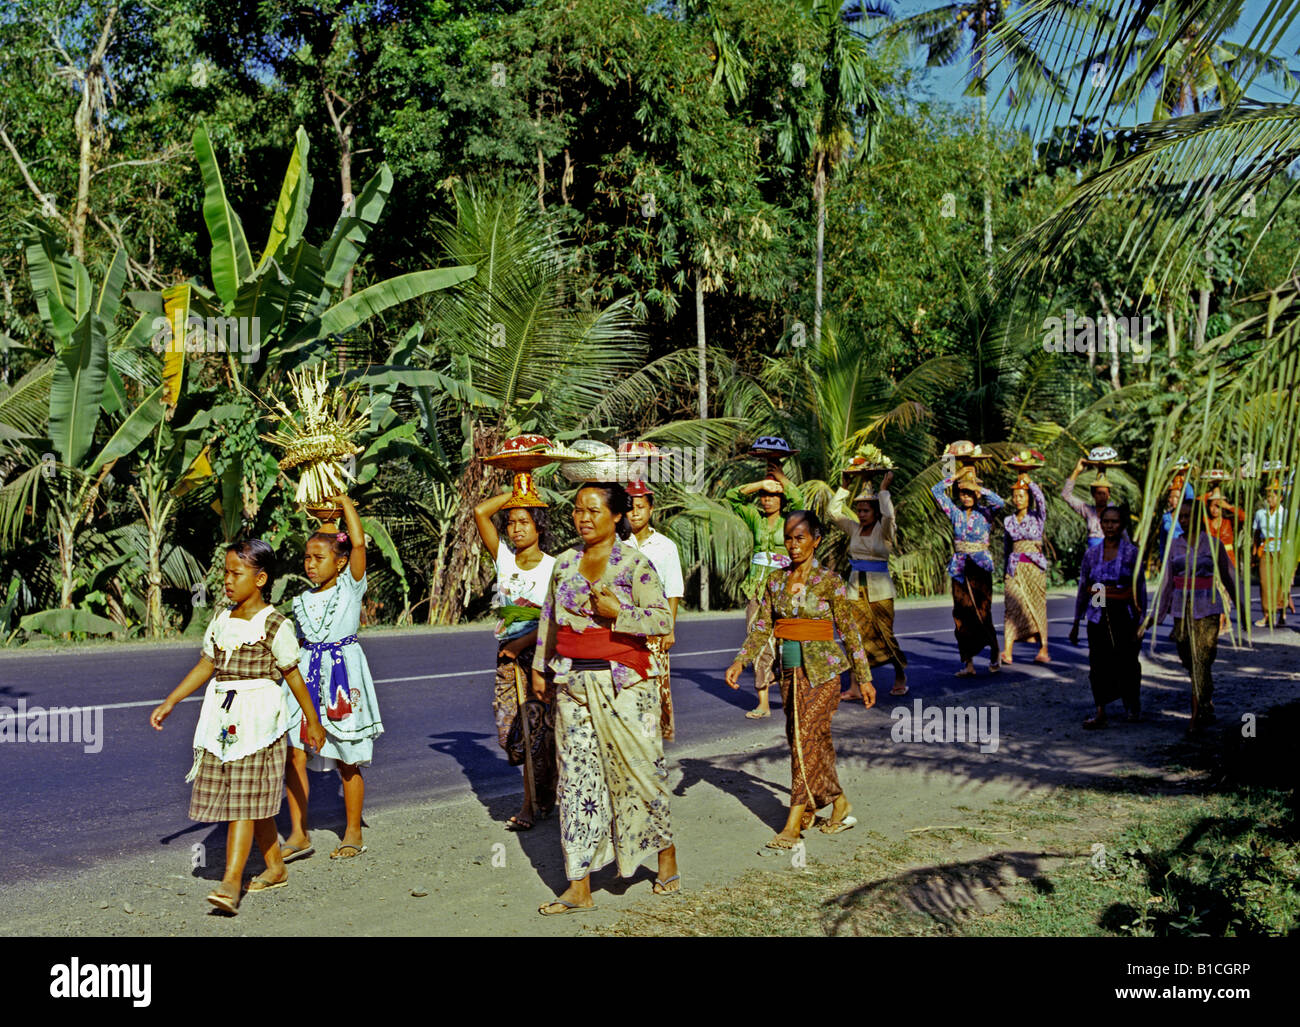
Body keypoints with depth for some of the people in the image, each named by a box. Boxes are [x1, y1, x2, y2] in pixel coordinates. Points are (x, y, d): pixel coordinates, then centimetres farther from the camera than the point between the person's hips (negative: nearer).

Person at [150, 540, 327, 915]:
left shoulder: (274, 625, -8)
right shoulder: (222, 621, 10)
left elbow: (293, 675, -3)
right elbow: (205, 666, 17)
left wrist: (313, 721, 4)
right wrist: (170, 702, 14)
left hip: (258, 717, -6)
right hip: (223, 716, 6)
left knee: (245, 798, -10)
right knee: (254, 801, 12)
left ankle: (231, 883, -13)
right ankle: (275, 869, 26)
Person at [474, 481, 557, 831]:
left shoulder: (553, 567, -4)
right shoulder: (504, 558, 6)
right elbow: (480, 511, -1)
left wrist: (522, 644, -15)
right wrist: (515, 493, 2)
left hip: (542, 652, -4)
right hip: (508, 653, 4)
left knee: (539, 725, -4)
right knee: (515, 726, 3)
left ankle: (534, 802, 5)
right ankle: (542, 796, 17)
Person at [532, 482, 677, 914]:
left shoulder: (635, 563, -5)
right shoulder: (565, 563, 11)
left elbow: (664, 620, -10)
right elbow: (550, 618, 22)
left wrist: (617, 613, -20)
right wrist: (539, 666, 24)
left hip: (623, 682, -4)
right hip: (574, 682, 4)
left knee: (638, 769, 2)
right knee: (577, 778, 2)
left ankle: (666, 854, 27)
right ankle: (578, 887, 5)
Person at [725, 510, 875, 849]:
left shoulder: (830, 581, -6)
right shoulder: (776, 581, 8)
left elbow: (849, 631, -3)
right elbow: (762, 627, 7)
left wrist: (864, 678, -1)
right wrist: (740, 661, -6)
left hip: (821, 671, -5)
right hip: (790, 670, 5)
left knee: (806, 740, -10)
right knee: (816, 740, 10)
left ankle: (793, 824, -9)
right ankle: (839, 803, 27)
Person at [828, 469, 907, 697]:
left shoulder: (883, 531, -4)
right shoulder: (855, 529, 9)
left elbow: (888, 515, -25)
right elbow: (835, 512, 10)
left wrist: (884, 490, -19)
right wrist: (843, 487, 6)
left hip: (879, 590, -4)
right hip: (856, 590, 4)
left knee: (885, 635, 3)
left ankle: (900, 676, 24)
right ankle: (856, 685, -3)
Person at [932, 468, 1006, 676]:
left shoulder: (984, 513, 0)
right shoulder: (954, 512, 7)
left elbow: (1000, 502, -19)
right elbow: (936, 491, 2)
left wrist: (979, 488, -15)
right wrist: (957, 477, 0)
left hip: (980, 566, -3)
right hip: (960, 568, 3)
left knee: (983, 612, -5)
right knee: (961, 613, 0)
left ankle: (994, 655, 14)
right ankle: (968, 662, 2)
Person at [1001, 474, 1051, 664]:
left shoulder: (1038, 517, 2)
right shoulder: (1008, 521, 11)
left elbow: (1041, 500, -20)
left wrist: (1030, 482, -24)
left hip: (1034, 567, -2)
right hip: (1015, 568, 2)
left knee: (1037, 607, -2)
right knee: (1011, 606, -9)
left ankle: (1043, 651, 5)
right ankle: (1007, 651, -16)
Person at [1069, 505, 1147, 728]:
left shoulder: (1131, 553, -1)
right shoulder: (1091, 554, 7)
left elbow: (1141, 589, -1)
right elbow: (1083, 589, 12)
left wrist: (1141, 623, -5)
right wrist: (1076, 622, 12)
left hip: (1124, 615, -2)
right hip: (1097, 616, 2)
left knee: (1127, 661, 4)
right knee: (1099, 663, -2)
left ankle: (1132, 702, 30)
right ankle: (1100, 713, 1)